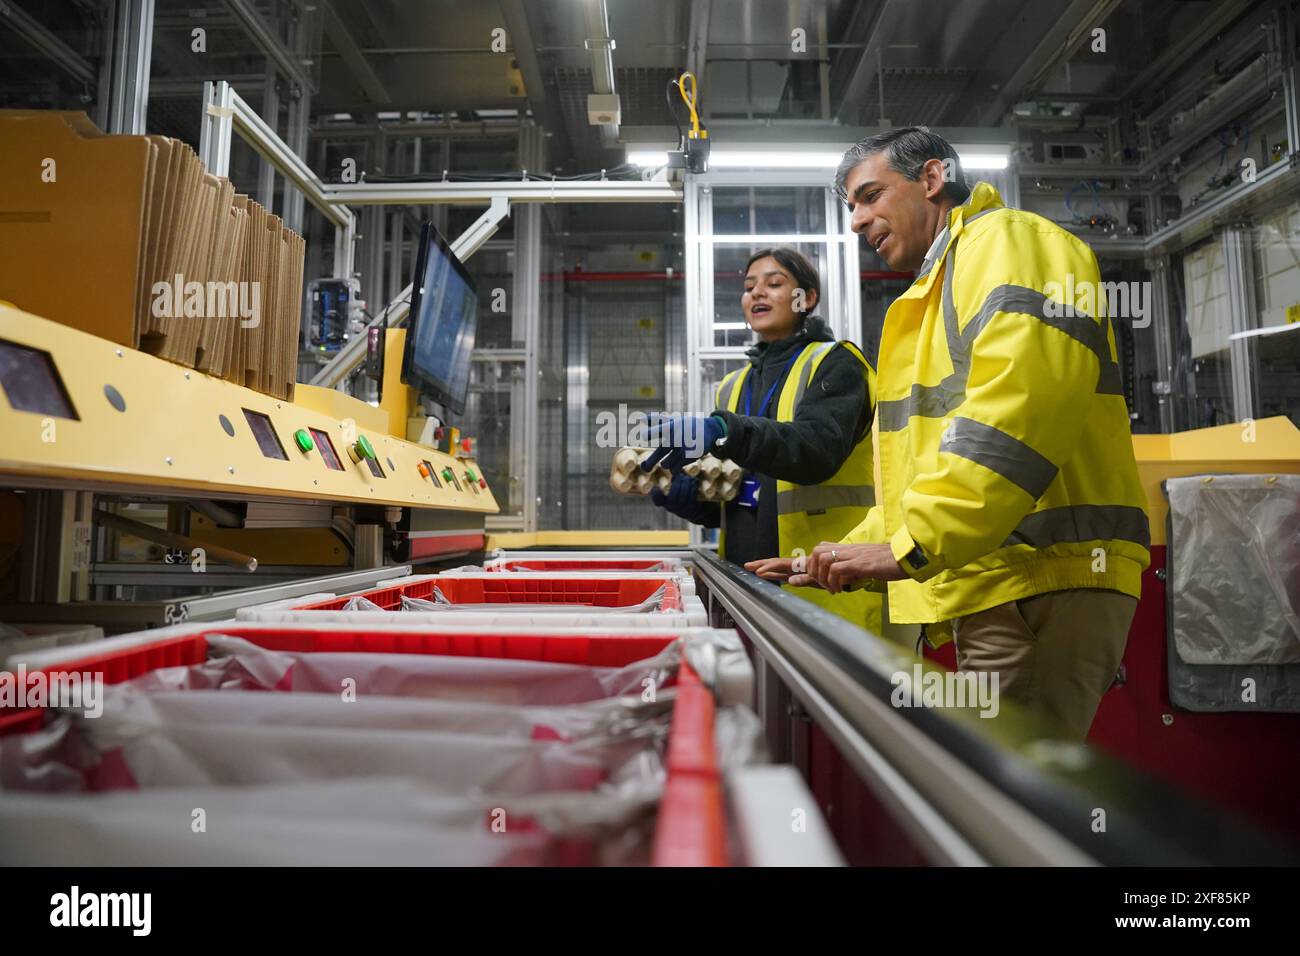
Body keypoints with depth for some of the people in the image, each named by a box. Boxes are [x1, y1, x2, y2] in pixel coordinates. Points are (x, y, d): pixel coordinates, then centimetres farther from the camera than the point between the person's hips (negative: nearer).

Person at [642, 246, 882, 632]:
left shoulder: (835, 364, 0)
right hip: (747, 578, 5)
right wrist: (688, 493, -2)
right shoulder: (735, 385, 18)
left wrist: (723, 432, -36)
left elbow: (817, 446, -21)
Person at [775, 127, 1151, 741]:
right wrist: (849, 558, 17)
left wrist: (911, 547, -23)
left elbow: (1022, 399, -22)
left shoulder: (1009, 242, -2)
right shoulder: (937, 292, 27)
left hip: (1044, 582, -9)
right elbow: (921, 467, 27)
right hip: (993, 586, 10)